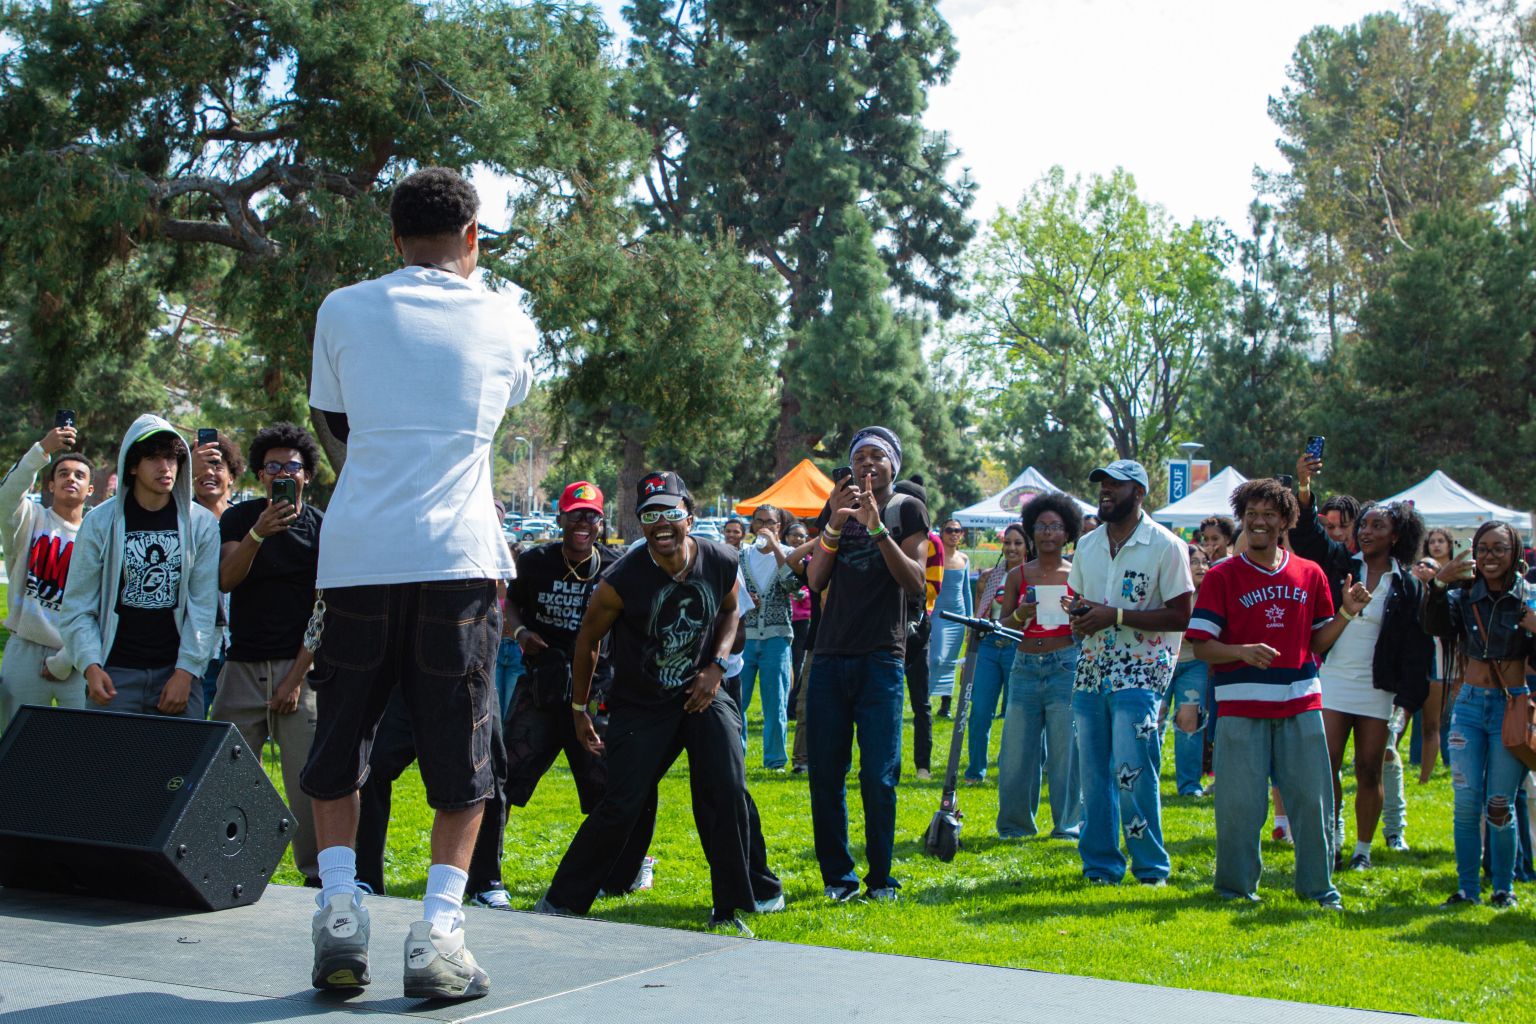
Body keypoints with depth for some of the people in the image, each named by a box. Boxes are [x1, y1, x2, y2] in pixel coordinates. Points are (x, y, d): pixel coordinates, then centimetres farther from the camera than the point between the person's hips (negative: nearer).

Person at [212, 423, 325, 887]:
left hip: (298, 666, -1)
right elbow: (225, 580, -8)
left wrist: (296, 677, -7)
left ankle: (317, 875, 2)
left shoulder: (321, 528, 4)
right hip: (243, 665, 2)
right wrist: (258, 534, -24)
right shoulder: (239, 518, 9)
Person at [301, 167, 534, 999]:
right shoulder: (504, 321, 9)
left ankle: (340, 908, 2)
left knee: (336, 747, 13)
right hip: (458, 557, 0)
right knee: (462, 757, 6)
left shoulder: (343, 311, 8)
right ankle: (438, 932, -1)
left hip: (356, 554, 1)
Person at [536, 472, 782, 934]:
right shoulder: (622, 579, -19)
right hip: (640, 704, -3)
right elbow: (588, 639, -4)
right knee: (621, 806, -8)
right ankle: (561, 900, 9)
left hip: (701, 693, 3)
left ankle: (734, 902, 7)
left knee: (726, 795, -9)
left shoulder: (721, 561, -10)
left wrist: (716, 667, -3)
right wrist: (579, 709, 2)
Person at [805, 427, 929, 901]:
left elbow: (915, 585, -6)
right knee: (826, 774, 2)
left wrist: (876, 527, -14)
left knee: (878, 777, -5)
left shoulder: (908, 509, 5)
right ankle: (837, 876, 12)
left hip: (881, 658, -3)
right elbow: (816, 582, 4)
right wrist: (835, 525, -9)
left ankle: (881, 879, 7)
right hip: (830, 655, 3)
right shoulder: (837, 507, 14)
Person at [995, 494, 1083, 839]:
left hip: (1066, 665, -2)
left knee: (1065, 748, -3)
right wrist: (1020, 615, -9)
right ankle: (1015, 823, 16)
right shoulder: (1017, 576, 10)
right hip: (1024, 667, 2)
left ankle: (1068, 824, 9)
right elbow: (1002, 627, 10)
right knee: (1017, 749, 2)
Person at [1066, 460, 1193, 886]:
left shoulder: (1166, 546, -6)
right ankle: (1100, 866, 16)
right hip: (1092, 670, 6)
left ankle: (1151, 868, 1)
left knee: (1131, 771, -12)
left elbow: (1181, 616, -10)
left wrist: (1116, 616, -16)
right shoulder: (1087, 545, 14)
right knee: (1092, 772, 6)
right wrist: (1079, 615, 0)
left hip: (1140, 670, -6)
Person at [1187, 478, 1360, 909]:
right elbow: (1201, 646, -4)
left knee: (1312, 796, 4)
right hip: (1242, 706, -3)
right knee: (1239, 801, 0)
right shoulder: (1222, 577, 0)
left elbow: (1318, 641, 15)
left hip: (1301, 704, 3)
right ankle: (1236, 887, 14)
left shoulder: (1310, 574, 11)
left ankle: (1318, 886, 17)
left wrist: (1347, 613, -1)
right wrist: (1242, 651, -21)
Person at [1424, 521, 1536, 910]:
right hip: (1470, 705, 2)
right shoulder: (1463, 596, 3)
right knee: (1466, 802, 1)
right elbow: (1437, 628, -18)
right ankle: (1468, 888, 10)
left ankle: (1504, 888, 16)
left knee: (1499, 804, 2)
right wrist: (1438, 585, -34)